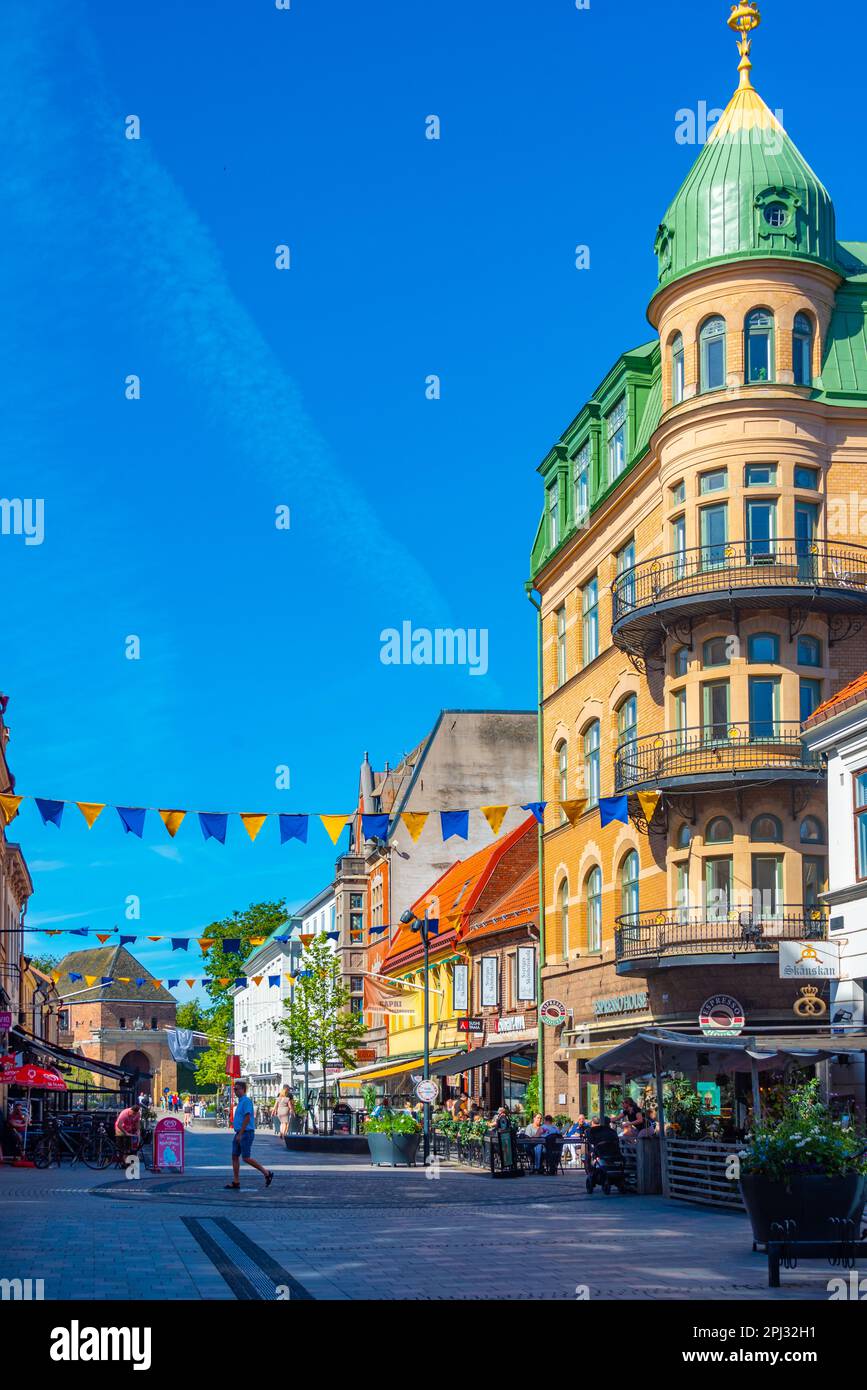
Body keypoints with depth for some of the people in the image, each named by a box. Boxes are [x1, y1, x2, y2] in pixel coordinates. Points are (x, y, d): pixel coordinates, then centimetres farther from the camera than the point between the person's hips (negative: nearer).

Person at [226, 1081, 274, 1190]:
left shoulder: (246, 1101, -14)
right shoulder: (240, 1101, 17)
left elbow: (247, 1118, -20)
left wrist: (240, 1134, -22)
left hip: (246, 1133, -10)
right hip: (239, 1133, 10)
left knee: (246, 1158, -8)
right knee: (235, 1156, 6)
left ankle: (267, 1173, 2)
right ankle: (236, 1182, 8)